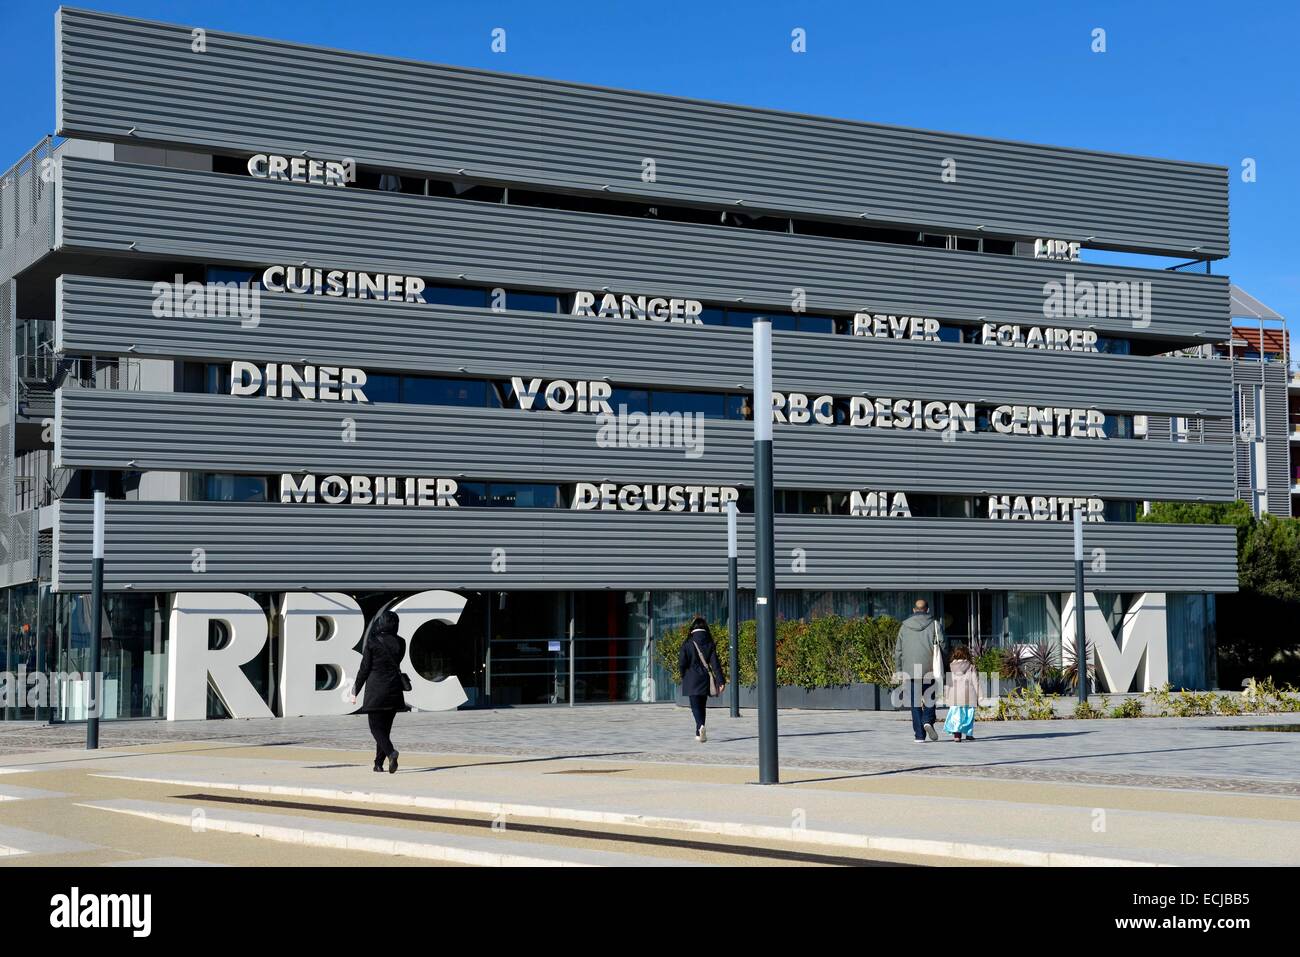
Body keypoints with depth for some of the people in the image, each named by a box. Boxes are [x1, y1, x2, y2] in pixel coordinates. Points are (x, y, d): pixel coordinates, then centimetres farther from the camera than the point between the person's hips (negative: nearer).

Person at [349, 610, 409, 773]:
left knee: (376, 727, -1)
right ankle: (379, 763, 15)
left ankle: (391, 753, -25)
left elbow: (364, 669, -8)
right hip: (394, 690, 4)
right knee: (385, 727, 14)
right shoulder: (400, 643, 2)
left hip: (376, 689, -4)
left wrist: (355, 692, 1)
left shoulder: (372, 642, -10)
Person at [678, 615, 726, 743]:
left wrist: (684, 676, 12)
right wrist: (721, 680, -8)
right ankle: (699, 733, 22)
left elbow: (682, 663, -7)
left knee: (695, 706, -3)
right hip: (705, 680, 3)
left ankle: (700, 726, -29)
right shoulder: (710, 644, -2)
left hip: (692, 681, -3)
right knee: (702, 706, 16)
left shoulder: (687, 644, -8)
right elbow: (715, 663, -7)